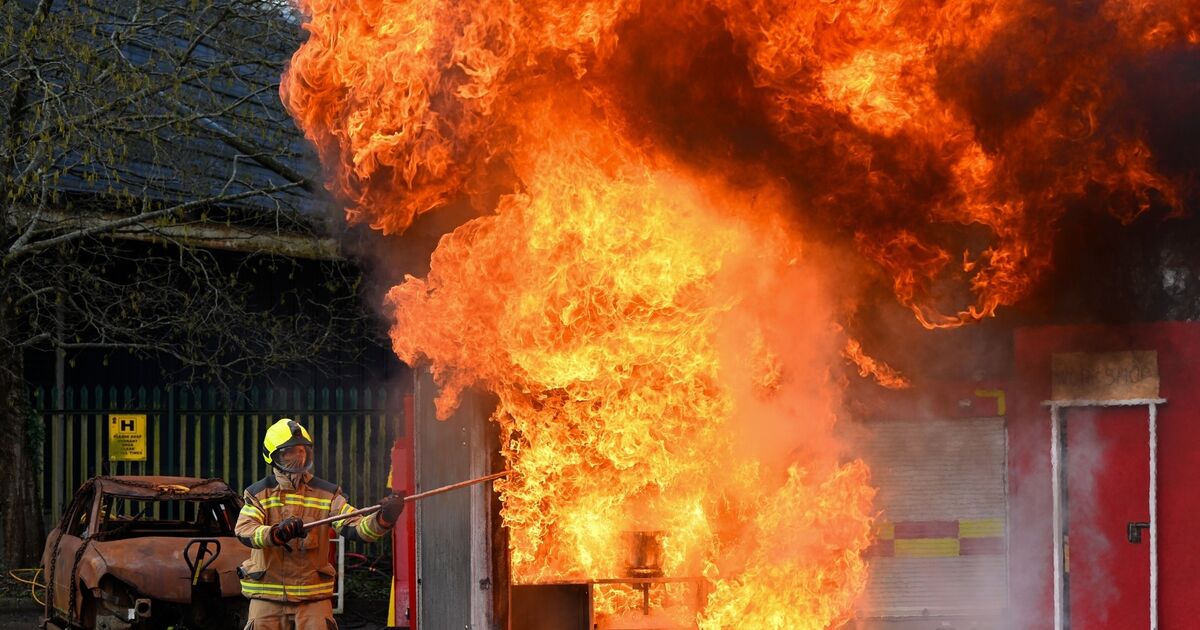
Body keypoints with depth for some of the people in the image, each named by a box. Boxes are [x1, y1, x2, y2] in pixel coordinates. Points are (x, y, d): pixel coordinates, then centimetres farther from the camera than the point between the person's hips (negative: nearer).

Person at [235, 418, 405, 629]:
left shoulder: (326, 494, 4)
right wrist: (276, 533, -37)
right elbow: (244, 531, -16)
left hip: (313, 596, 0)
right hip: (267, 595, 0)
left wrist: (383, 519, -30)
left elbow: (356, 527, -8)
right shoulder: (258, 494, 1)